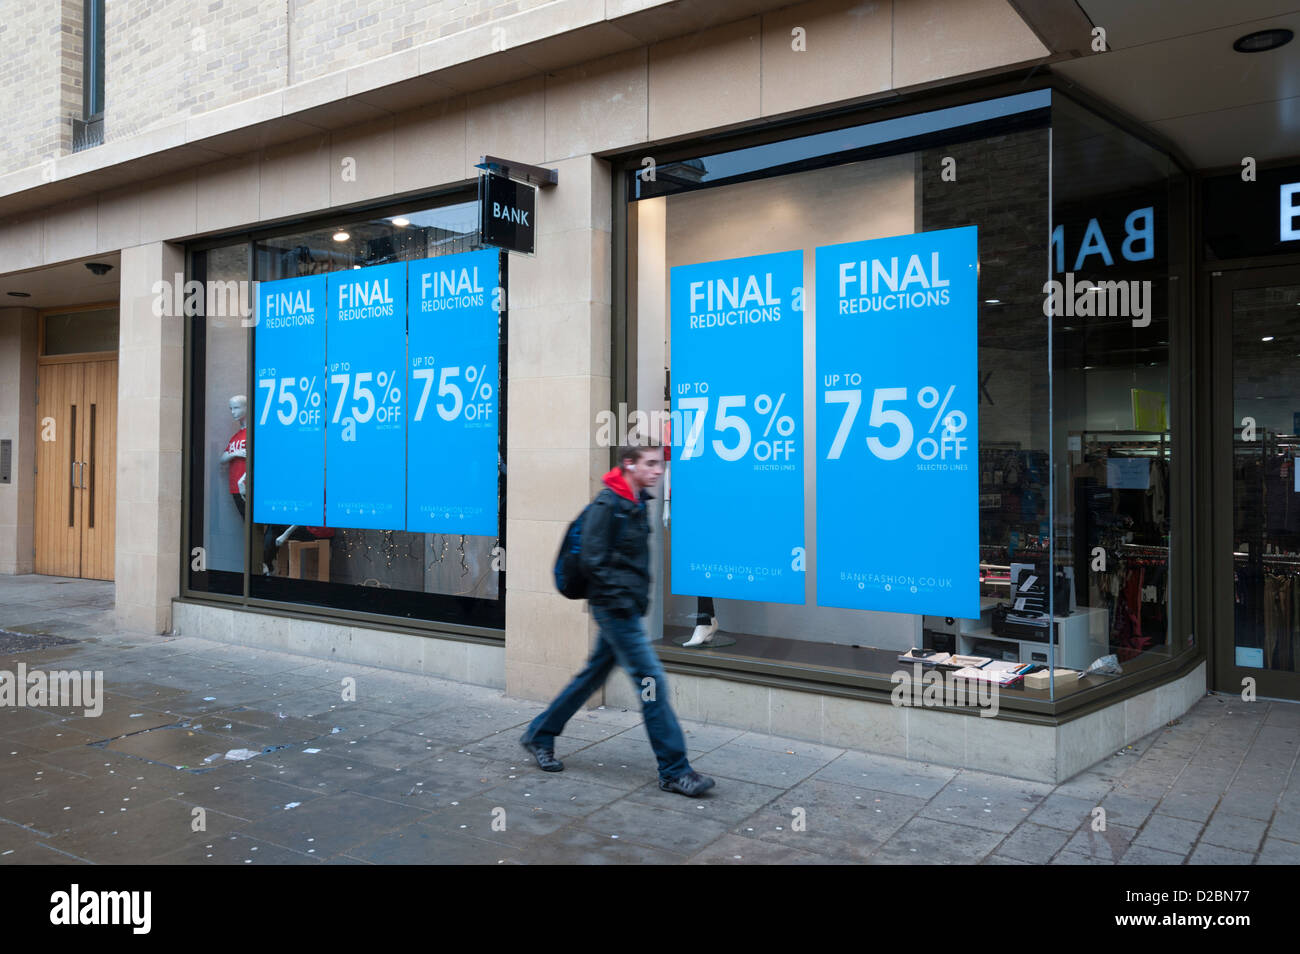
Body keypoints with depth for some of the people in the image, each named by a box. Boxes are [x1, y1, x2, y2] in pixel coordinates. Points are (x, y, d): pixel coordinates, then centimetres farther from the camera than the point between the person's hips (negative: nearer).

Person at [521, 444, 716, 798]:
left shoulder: (636, 503, 11)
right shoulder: (607, 504, -16)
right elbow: (592, 560, -18)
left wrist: (640, 597, 15)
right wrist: (622, 598, -19)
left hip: (628, 607, 9)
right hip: (614, 608, -9)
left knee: (593, 675, 17)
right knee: (652, 680, -7)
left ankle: (539, 735, 31)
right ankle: (674, 771, 1)